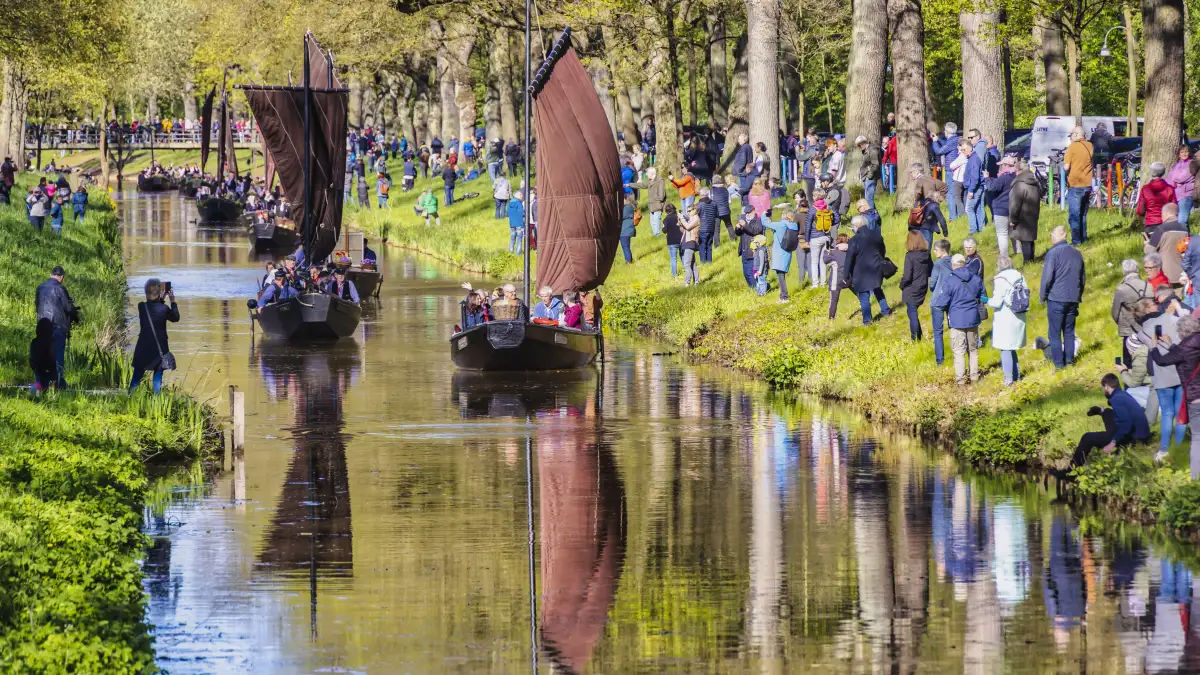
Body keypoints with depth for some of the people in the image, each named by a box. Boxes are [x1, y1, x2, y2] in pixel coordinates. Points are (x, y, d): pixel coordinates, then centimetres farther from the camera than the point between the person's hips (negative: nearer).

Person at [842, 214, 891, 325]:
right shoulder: (877, 236, 1)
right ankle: (885, 310, 34)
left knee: (864, 295, 3)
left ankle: (867, 320, 6)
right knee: (877, 290, 27)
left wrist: (846, 276, -3)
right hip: (876, 269, 6)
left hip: (862, 272, -6)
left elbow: (849, 260, -12)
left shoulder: (854, 240, -17)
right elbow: (883, 251, 16)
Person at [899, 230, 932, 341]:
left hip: (911, 291, -6)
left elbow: (907, 276, -20)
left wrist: (902, 285, -2)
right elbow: (932, 272, 7)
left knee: (912, 315, 4)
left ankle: (914, 340, 7)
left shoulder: (910, 256, -20)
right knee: (913, 314, 22)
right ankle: (918, 338, 26)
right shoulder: (926, 255, -2)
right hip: (922, 290, 6)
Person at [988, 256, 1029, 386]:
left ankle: (1009, 379, 0)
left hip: (1005, 320, -7)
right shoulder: (1020, 277, 4)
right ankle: (1016, 374, 27)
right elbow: (1026, 296, 6)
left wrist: (988, 301, 2)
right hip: (1019, 319, 7)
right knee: (1012, 348, 21)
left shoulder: (1000, 279, -15)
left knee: (1005, 349, 0)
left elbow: (997, 302, -17)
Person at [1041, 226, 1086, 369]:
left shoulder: (1053, 253, -10)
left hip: (1056, 298, -6)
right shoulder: (1077, 253, 10)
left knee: (1055, 333, 0)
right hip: (1073, 299, 6)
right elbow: (1083, 278, 18)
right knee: (1069, 331, 14)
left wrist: (1043, 295, -3)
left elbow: (1047, 277, -14)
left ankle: (1058, 362, -1)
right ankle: (1069, 359, 12)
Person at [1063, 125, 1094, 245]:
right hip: (1088, 185, 6)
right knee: (1083, 214, 18)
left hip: (1075, 185, -6)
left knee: (1074, 215, -1)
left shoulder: (1072, 147, -11)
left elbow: (1066, 167, -14)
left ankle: (1076, 240, -3)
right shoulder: (1090, 146, 3)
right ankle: (1083, 238, 22)